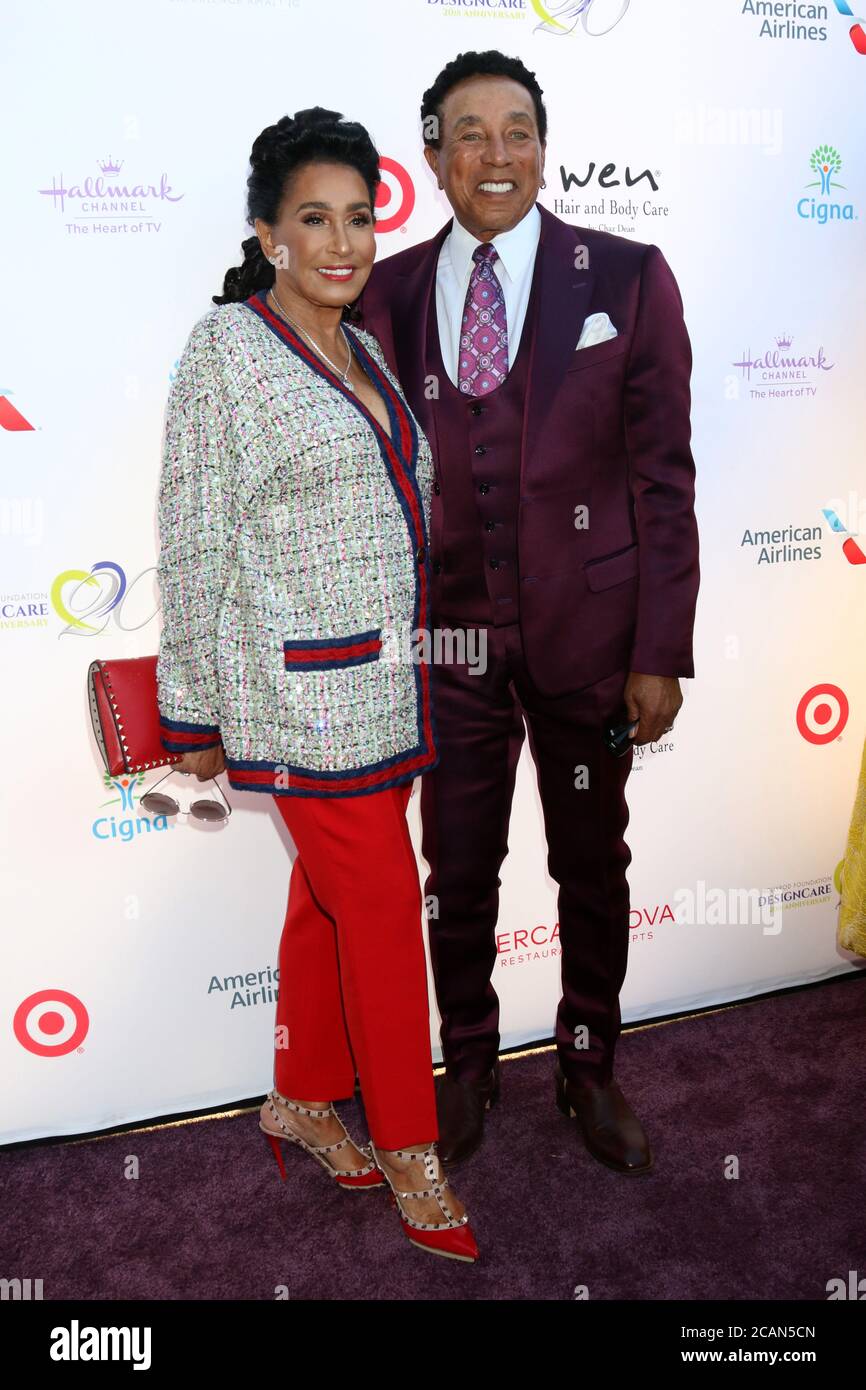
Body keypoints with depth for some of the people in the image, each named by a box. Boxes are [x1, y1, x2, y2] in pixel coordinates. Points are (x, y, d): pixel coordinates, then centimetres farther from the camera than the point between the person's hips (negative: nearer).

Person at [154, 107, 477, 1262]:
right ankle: (410, 1152, 17)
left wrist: (418, 662, 18)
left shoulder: (363, 352, 14)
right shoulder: (225, 346, -8)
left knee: (330, 898, 16)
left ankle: (303, 1099, 34)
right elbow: (195, 540, -10)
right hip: (303, 688, -7)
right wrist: (195, 715, -9)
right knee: (382, 909, -1)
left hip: (384, 679, 7)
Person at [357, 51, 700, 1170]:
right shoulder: (390, 293, 1)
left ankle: (588, 1065, 38)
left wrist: (661, 650, -8)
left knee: (593, 867, 14)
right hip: (450, 629, 1)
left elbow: (663, 475, -6)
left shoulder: (627, 277, -5)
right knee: (458, 869, 14)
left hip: (586, 628, -1)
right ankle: (468, 1062, 38)